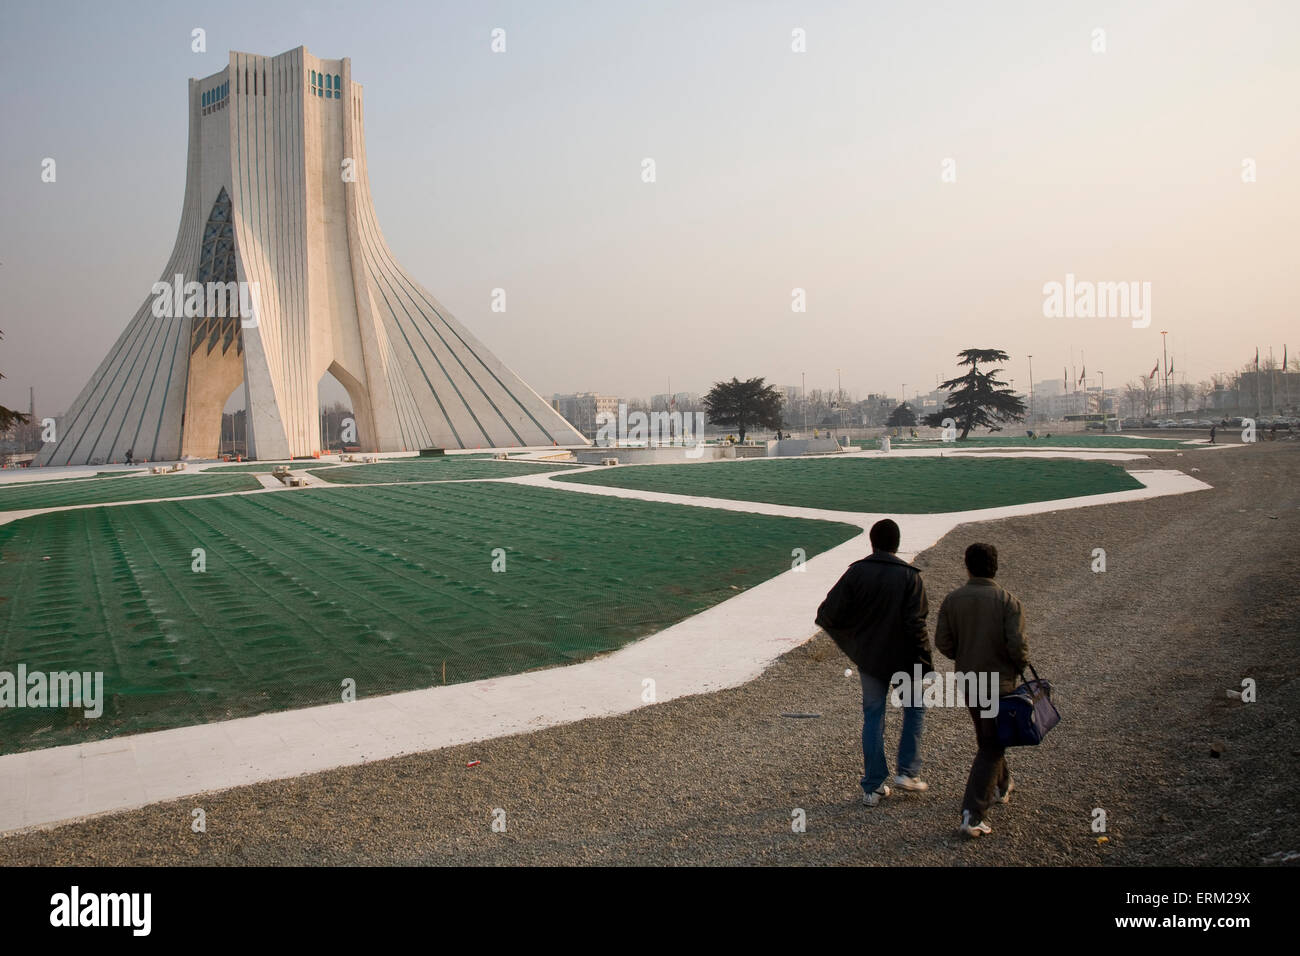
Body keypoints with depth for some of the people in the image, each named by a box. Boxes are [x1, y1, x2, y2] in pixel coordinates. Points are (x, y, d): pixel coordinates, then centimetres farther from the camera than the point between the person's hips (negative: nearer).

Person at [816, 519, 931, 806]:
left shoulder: (856, 572, -8)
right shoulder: (910, 576, -12)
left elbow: (832, 611, -10)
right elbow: (916, 623, -15)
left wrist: (821, 617, 13)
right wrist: (925, 661, -7)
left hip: (868, 657, 2)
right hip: (902, 658, -2)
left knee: (872, 717, 10)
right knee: (914, 708, 20)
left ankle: (873, 787, 13)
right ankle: (908, 772, 15)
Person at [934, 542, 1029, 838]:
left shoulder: (952, 600, -4)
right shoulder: (1007, 601, -14)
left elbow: (942, 642, -4)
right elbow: (1018, 645, -19)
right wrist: (1021, 665, 3)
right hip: (999, 681, -4)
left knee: (988, 738, 26)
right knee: (991, 747, 1)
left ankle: (1001, 785, 46)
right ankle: (972, 814, -6)